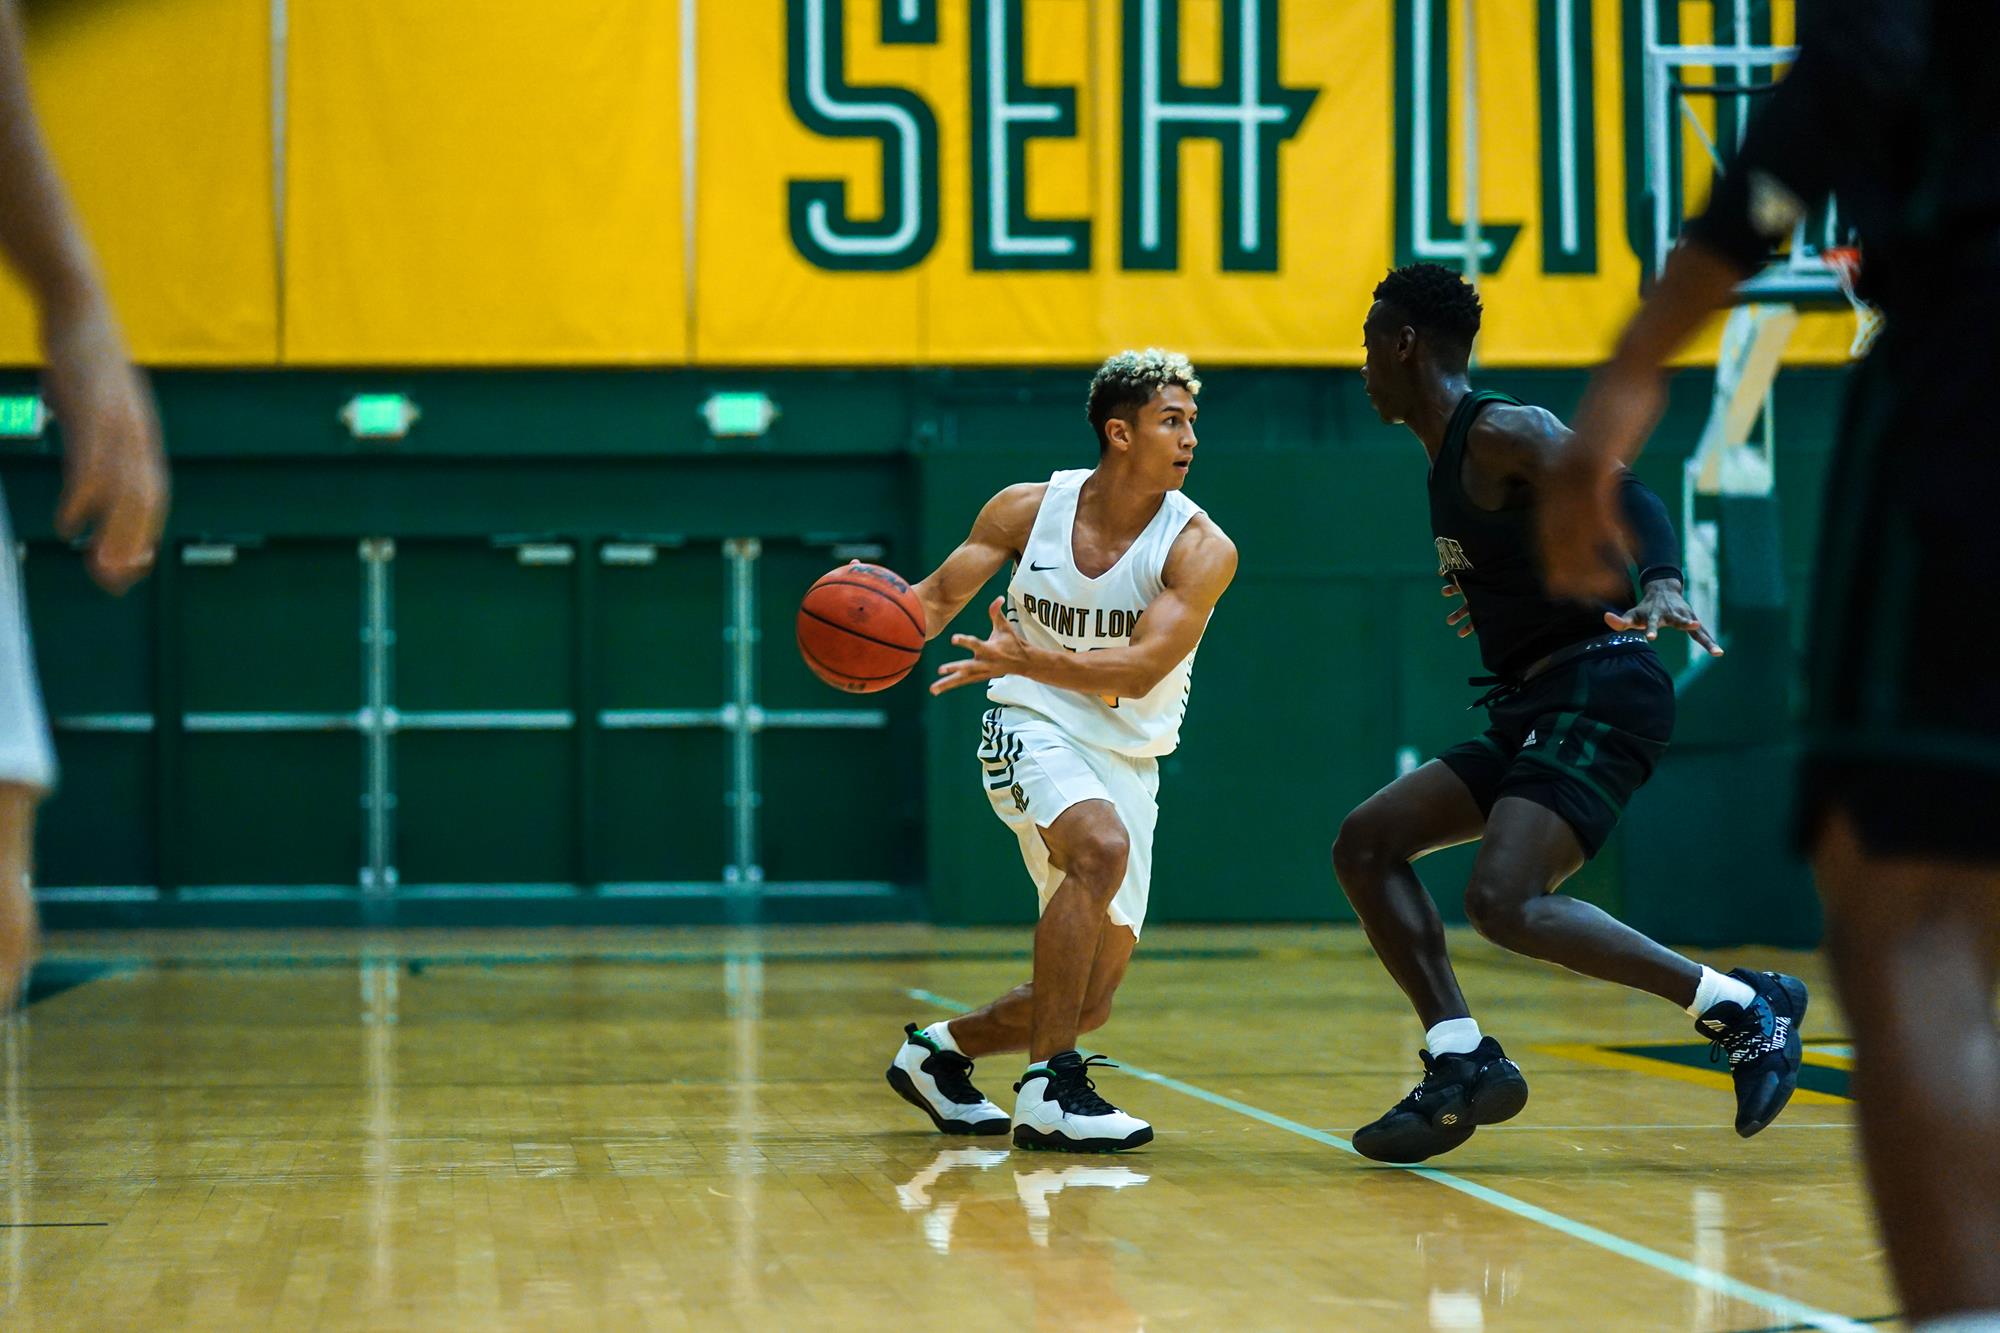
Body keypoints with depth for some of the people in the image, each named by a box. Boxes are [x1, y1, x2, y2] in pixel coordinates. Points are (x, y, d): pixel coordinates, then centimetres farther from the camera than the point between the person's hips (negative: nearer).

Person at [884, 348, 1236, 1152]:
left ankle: (940, 1051, 32)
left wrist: (1026, 659, -38)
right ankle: (1049, 1091, -31)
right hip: (1033, 729, -3)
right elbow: (940, 597, 1)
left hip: (1127, 760, 3)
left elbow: (1140, 669, -23)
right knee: (1102, 845, -36)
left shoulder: (1200, 549, -12)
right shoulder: (1027, 510, -6)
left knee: (1089, 1002, 4)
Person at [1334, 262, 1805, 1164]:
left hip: (1600, 693, -10)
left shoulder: (1502, 433, -10)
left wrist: (1661, 588, -41)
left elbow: (1626, 498, -24)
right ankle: (1462, 1063, 1)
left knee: (1503, 902, -25)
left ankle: (1743, 1006, -16)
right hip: (1536, 709, 10)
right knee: (1366, 842, 6)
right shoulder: (1448, 457, 18)